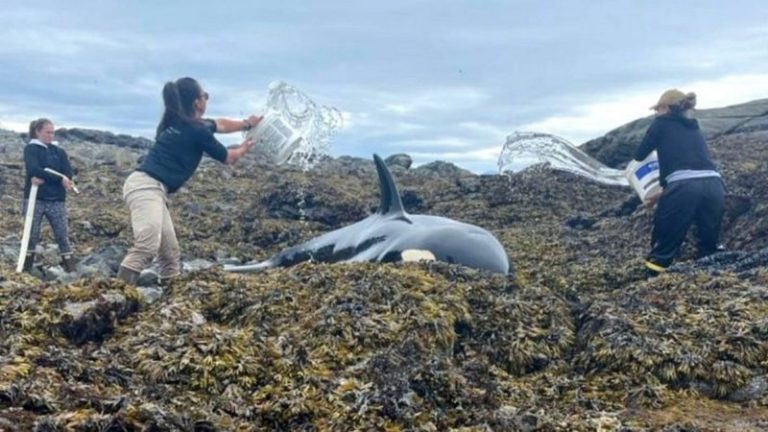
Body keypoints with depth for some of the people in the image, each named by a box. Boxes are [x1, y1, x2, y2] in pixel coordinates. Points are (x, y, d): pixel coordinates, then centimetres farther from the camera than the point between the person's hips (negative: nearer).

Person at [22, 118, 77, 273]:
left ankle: (71, 268, 0)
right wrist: (59, 179, -22)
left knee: (63, 235, -1)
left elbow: (68, 174, -1)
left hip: (57, 200, 3)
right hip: (35, 198, -3)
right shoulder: (31, 149, 2)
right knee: (32, 235, 0)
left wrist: (44, 179, -16)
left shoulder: (59, 151, 13)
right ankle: (25, 269, 7)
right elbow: (34, 170, -15)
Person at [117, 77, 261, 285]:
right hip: (146, 187, -10)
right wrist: (243, 149, 30)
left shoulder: (181, 123, 20)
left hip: (151, 189, 10)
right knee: (146, 248, -26)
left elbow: (220, 124, 39)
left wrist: (247, 124, 46)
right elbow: (228, 158, 10)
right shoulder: (196, 130, -7)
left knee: (170, 252, 10)